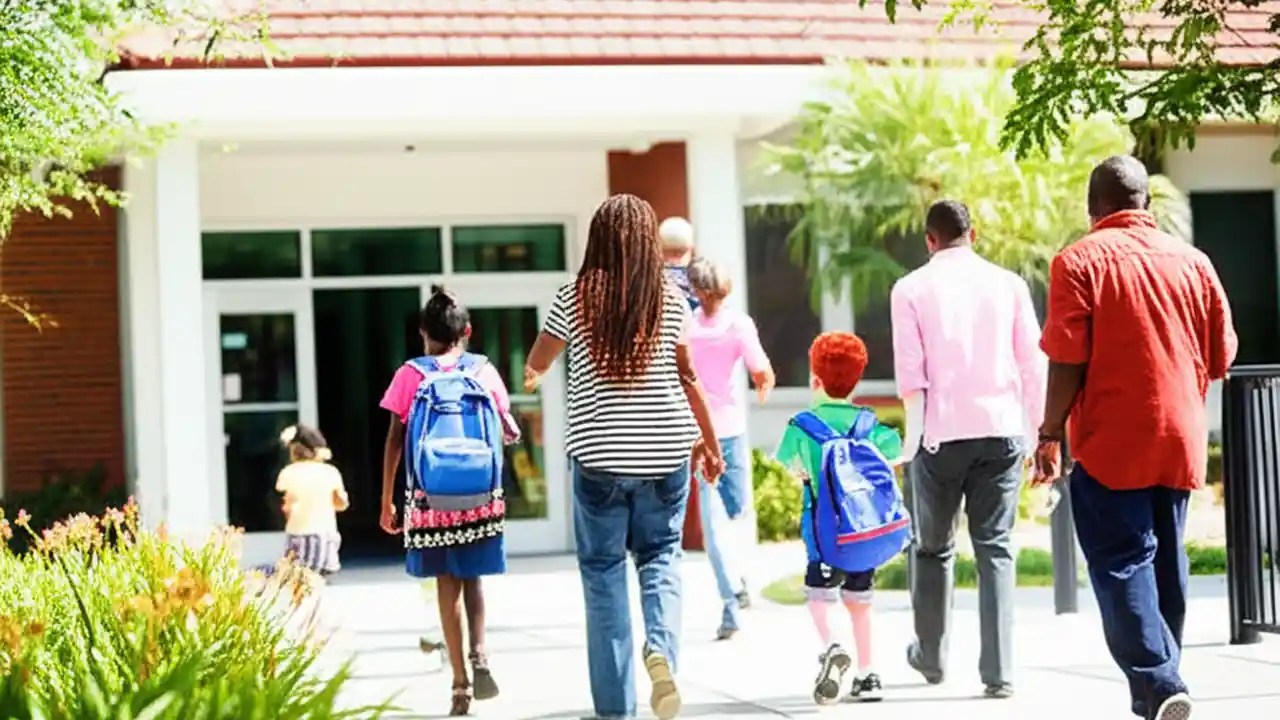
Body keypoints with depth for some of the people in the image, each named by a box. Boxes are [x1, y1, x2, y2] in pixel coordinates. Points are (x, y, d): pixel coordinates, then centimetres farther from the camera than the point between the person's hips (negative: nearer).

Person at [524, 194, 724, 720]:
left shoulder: (577, 298, -4)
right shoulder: (670, 298, -1)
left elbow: (536, 364, 9)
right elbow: (688, 376, 4)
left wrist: (532, 378, 32)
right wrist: (710, 442, 16)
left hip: (599, 455, -1)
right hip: (664, 452, 1)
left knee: (603, 570, 7)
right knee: (659, 557, 16)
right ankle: (661, 647, -14)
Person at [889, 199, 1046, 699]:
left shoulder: (912, 289, 1)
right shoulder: (1008, 284, 5)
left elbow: (910, 372, -4)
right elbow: (1033, 364, 5)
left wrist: (914, 433, 2)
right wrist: (1036, 429, 13)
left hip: (942, 433, -1)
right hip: (1001, 429, 1)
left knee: (933, 547, 15)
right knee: (996, 549, 2)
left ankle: (931, 656, 27)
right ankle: (999, 672, -5)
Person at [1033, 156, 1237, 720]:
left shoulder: (1080, 261, -6)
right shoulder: (1193, 261, 7)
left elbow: (1067, 361, -12)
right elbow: (1221, 359, 9)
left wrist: (1050, 434, -4)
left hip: (1111, 442, -5)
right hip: (1180, 441, 5)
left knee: (1121, 564, -5)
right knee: (1166, 563, 14)